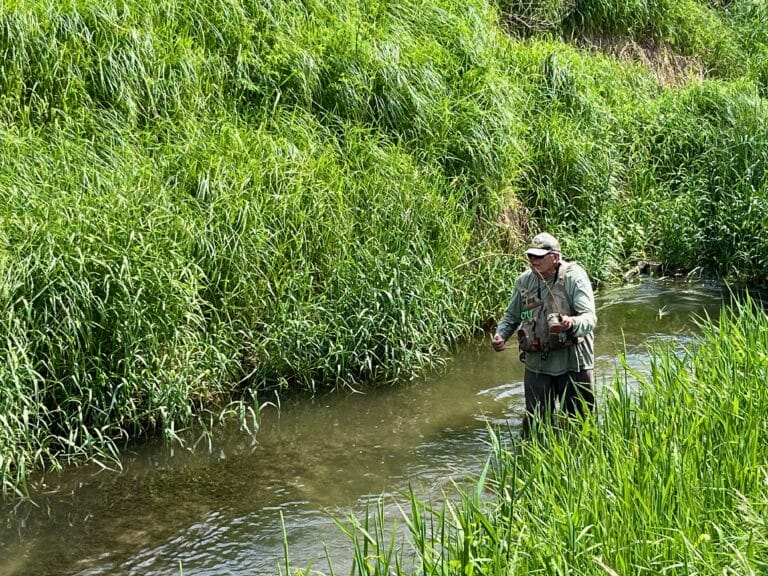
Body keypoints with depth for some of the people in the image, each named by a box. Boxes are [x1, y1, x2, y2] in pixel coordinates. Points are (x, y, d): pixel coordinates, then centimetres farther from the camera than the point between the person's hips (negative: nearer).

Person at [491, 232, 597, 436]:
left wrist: (572, 323, -46)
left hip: (572, 364, -4)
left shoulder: (575, 277, -13)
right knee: (534, 422, 9)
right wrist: (500, 335, -3)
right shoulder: (524, 281, 2)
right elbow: (511, 316, 17)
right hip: (536, 364, 4)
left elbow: (590, 317, -23)